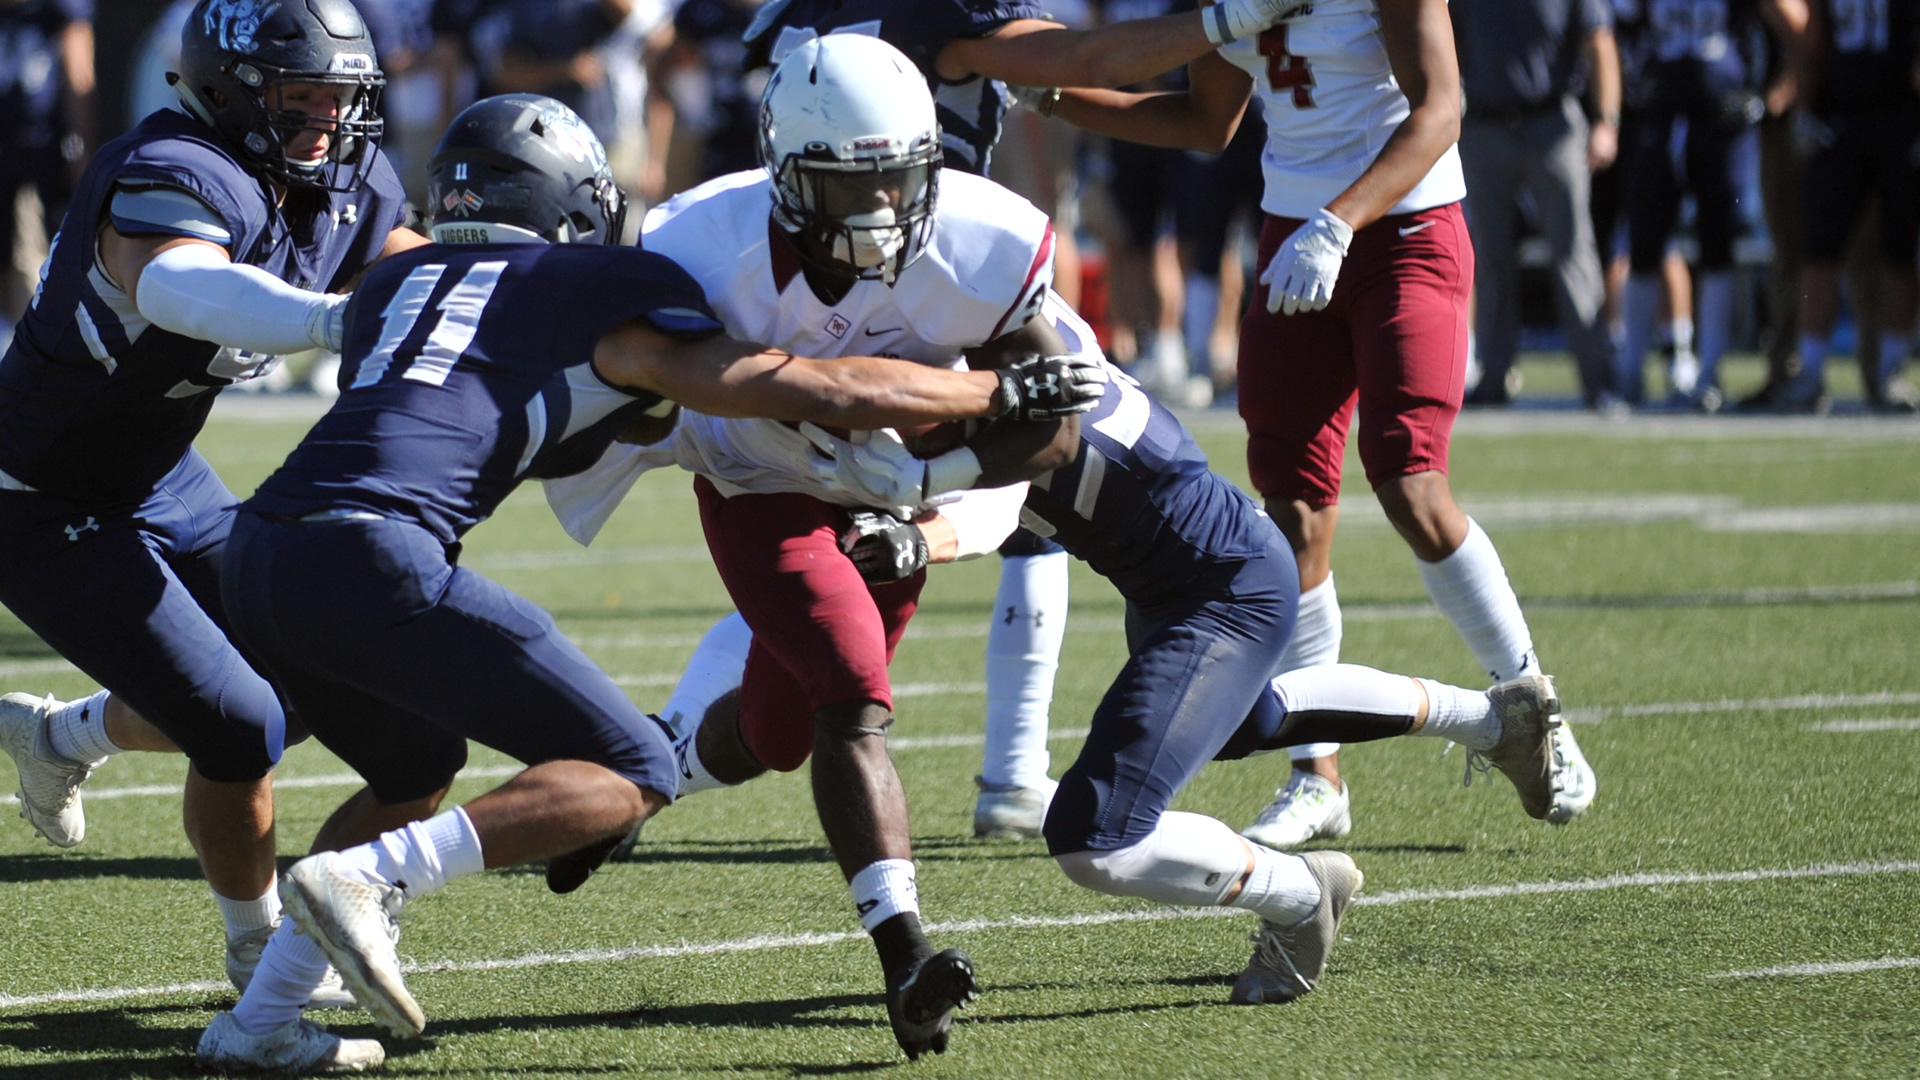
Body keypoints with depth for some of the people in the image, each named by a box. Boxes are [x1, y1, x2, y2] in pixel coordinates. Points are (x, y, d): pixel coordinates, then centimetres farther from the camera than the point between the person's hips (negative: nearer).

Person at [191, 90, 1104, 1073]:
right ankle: (362, 879, -12)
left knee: (417, 773, 31)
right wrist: (1006, 391, 23)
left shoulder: (392, 285, 28)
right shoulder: (607, 300, 13)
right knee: (631, 776, 2)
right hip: (367, 561, -7)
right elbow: (831, 392, 13)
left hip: (257, 555, 7)